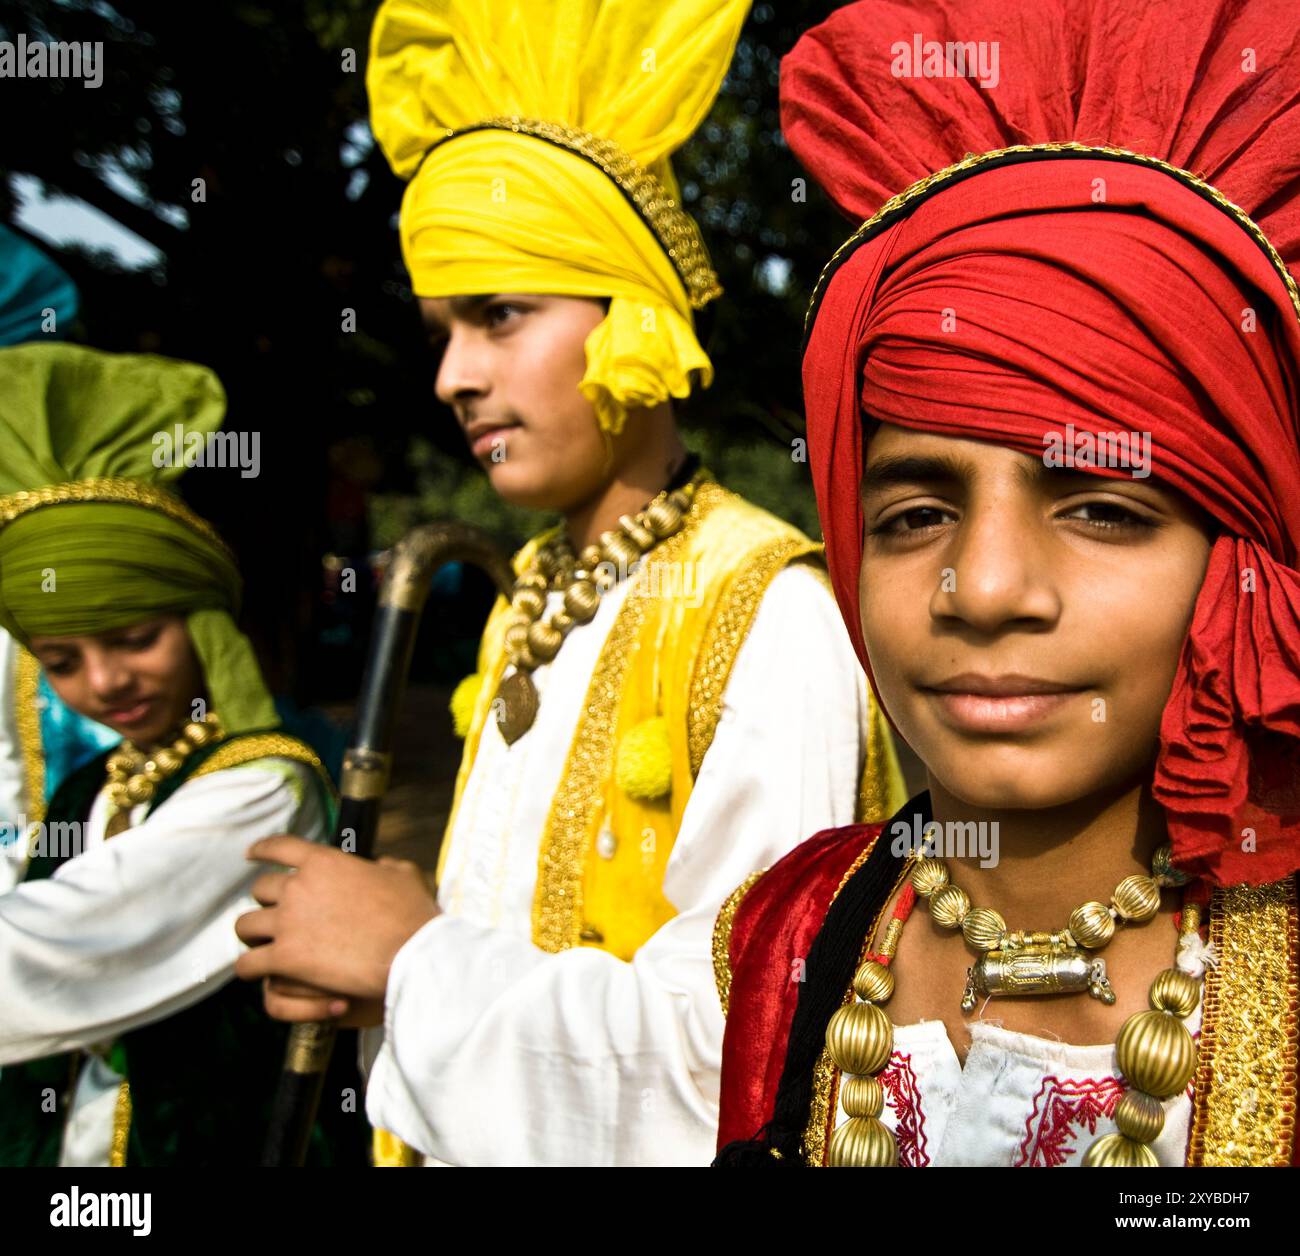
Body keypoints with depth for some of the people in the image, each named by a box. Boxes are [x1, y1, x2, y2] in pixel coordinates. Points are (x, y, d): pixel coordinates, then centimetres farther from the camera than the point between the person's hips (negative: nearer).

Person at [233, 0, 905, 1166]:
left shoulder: (770, 617, -22)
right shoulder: (530, 609, 2)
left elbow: (739, 1049, -30)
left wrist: (419, 959, -20)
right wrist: (365, 967, -8)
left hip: (633, 1148, -6)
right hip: (480, 1136, 7)